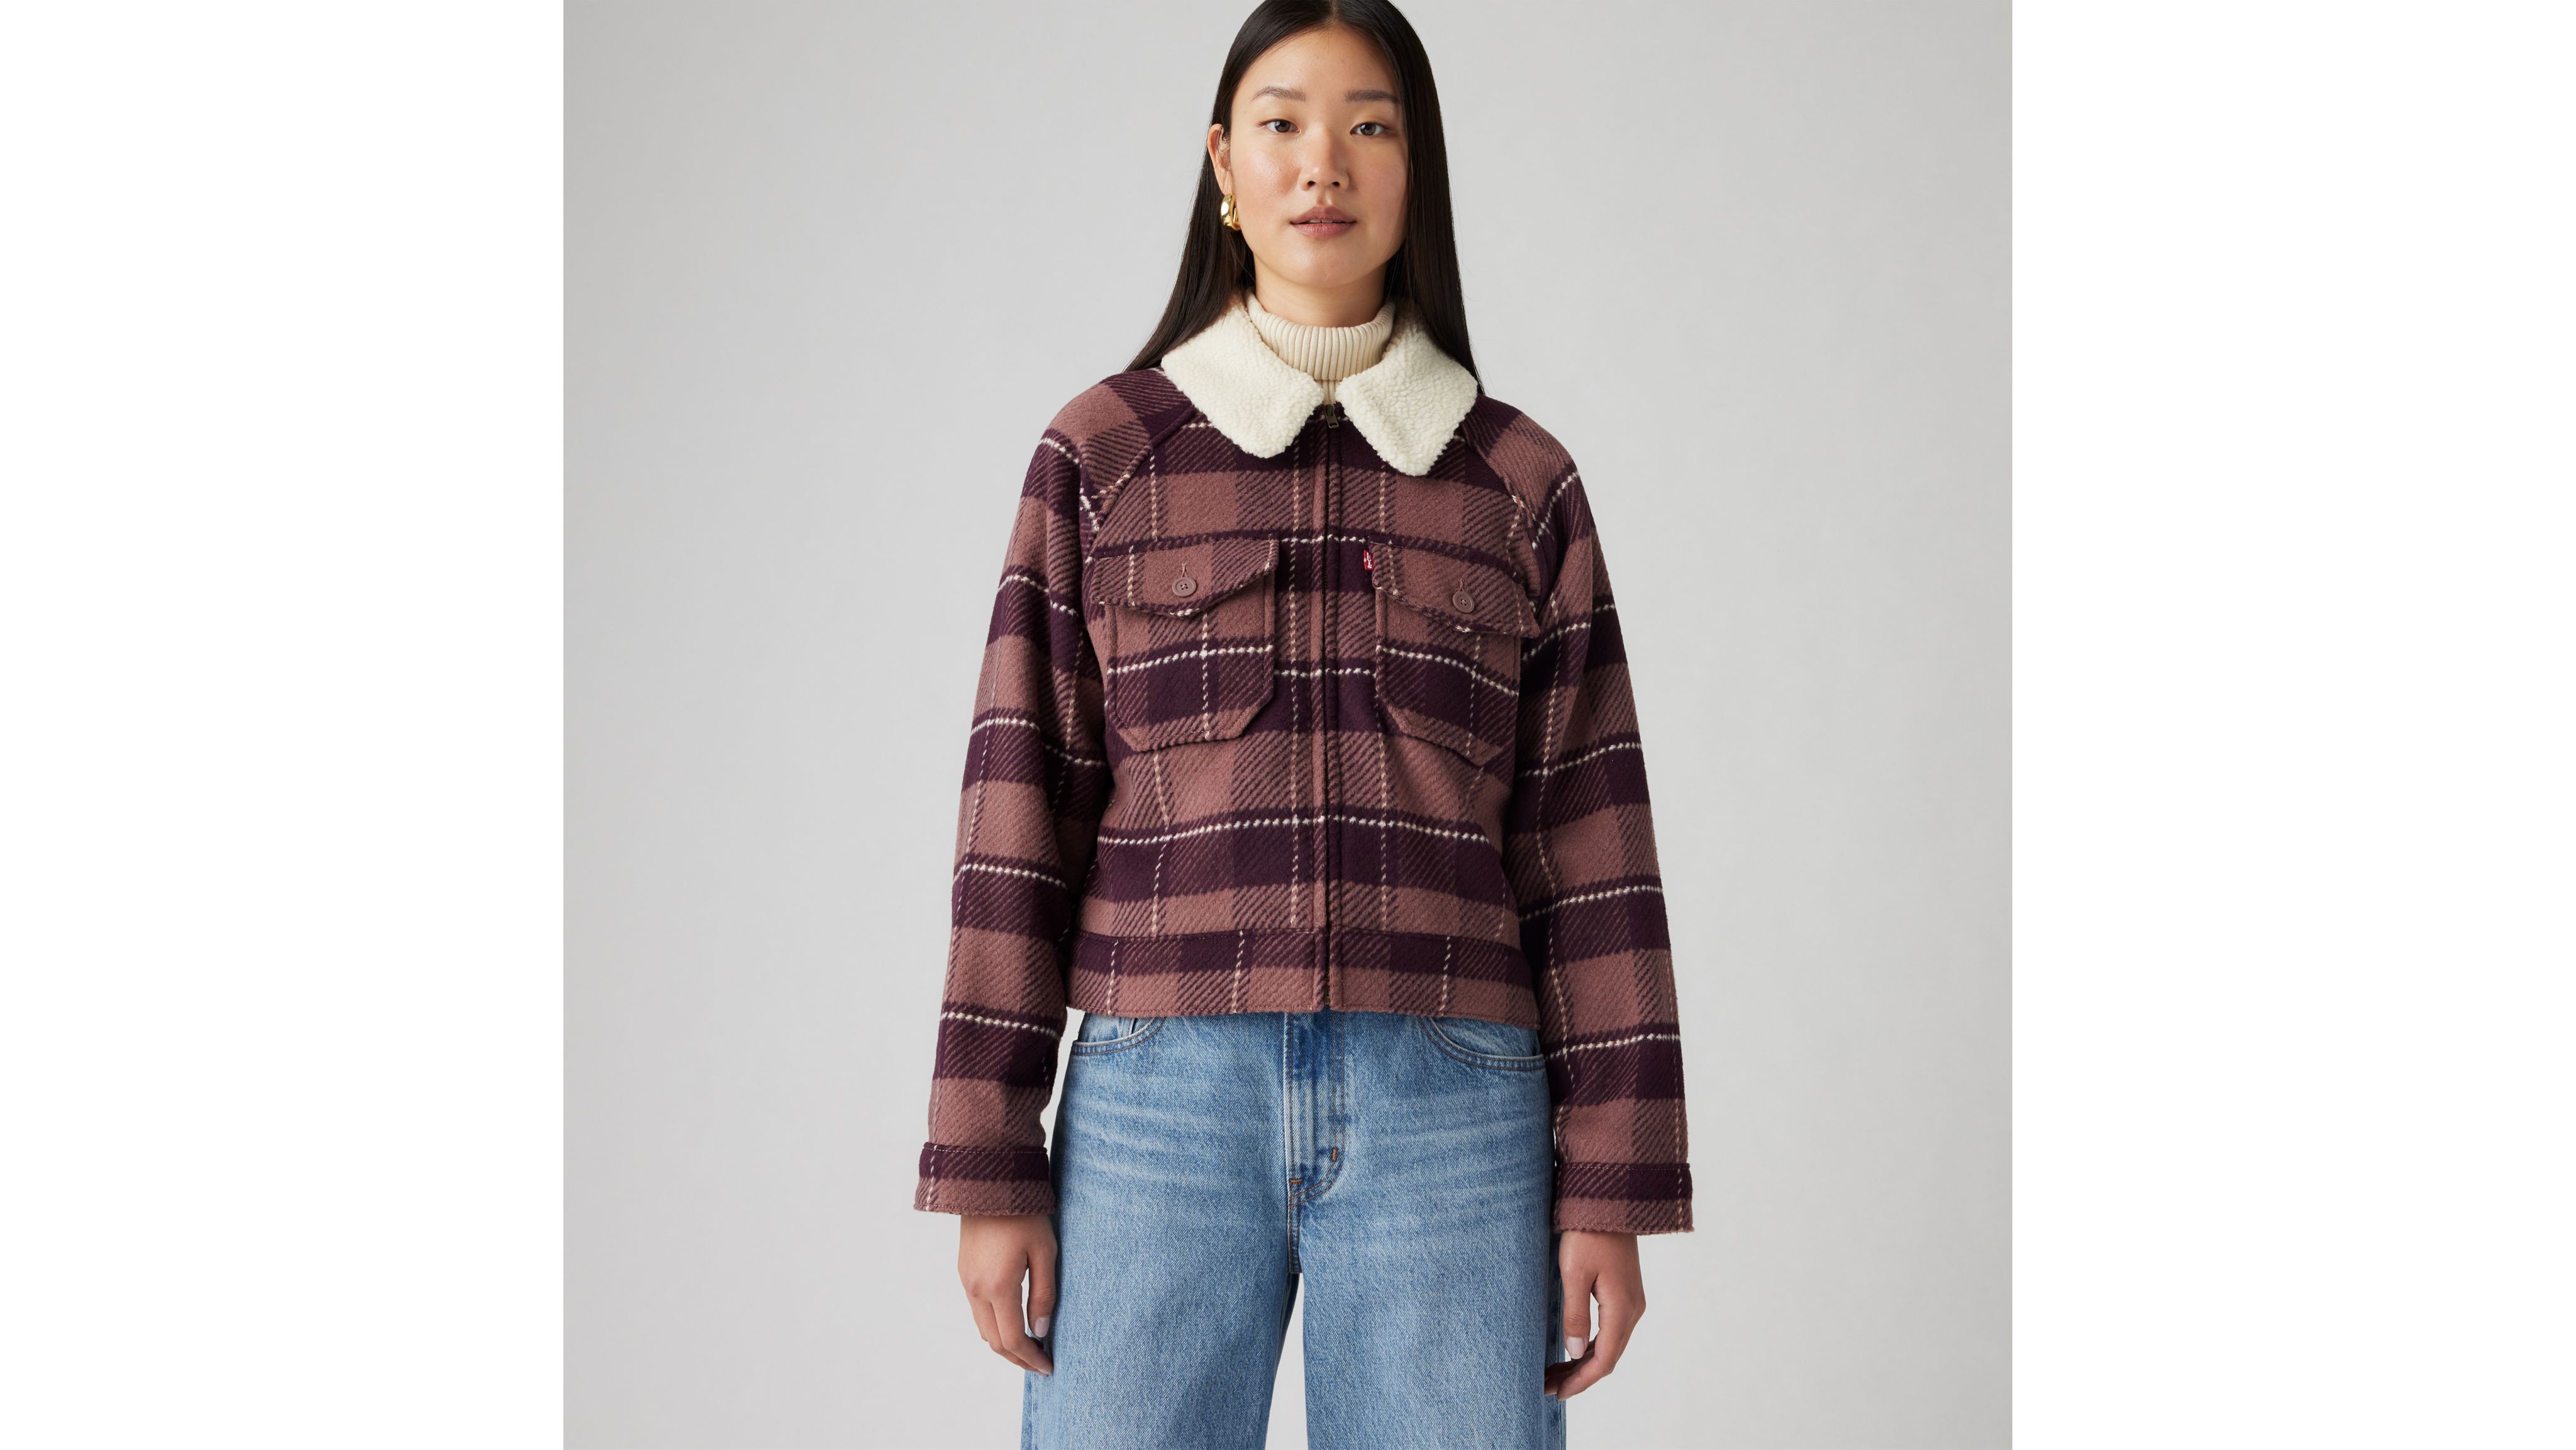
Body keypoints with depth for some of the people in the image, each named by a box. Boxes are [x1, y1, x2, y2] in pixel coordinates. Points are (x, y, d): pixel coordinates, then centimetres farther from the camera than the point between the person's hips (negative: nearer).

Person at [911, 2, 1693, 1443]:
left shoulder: (1521, 482, 8)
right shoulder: (1103, 452, 7)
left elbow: (1587, 848, 6)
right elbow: (1022, 817, 4)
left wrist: (1610, 1191, 1)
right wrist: (990, 1166, -1)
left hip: (1450, 1109, 1)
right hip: (1161, 1103, 0)